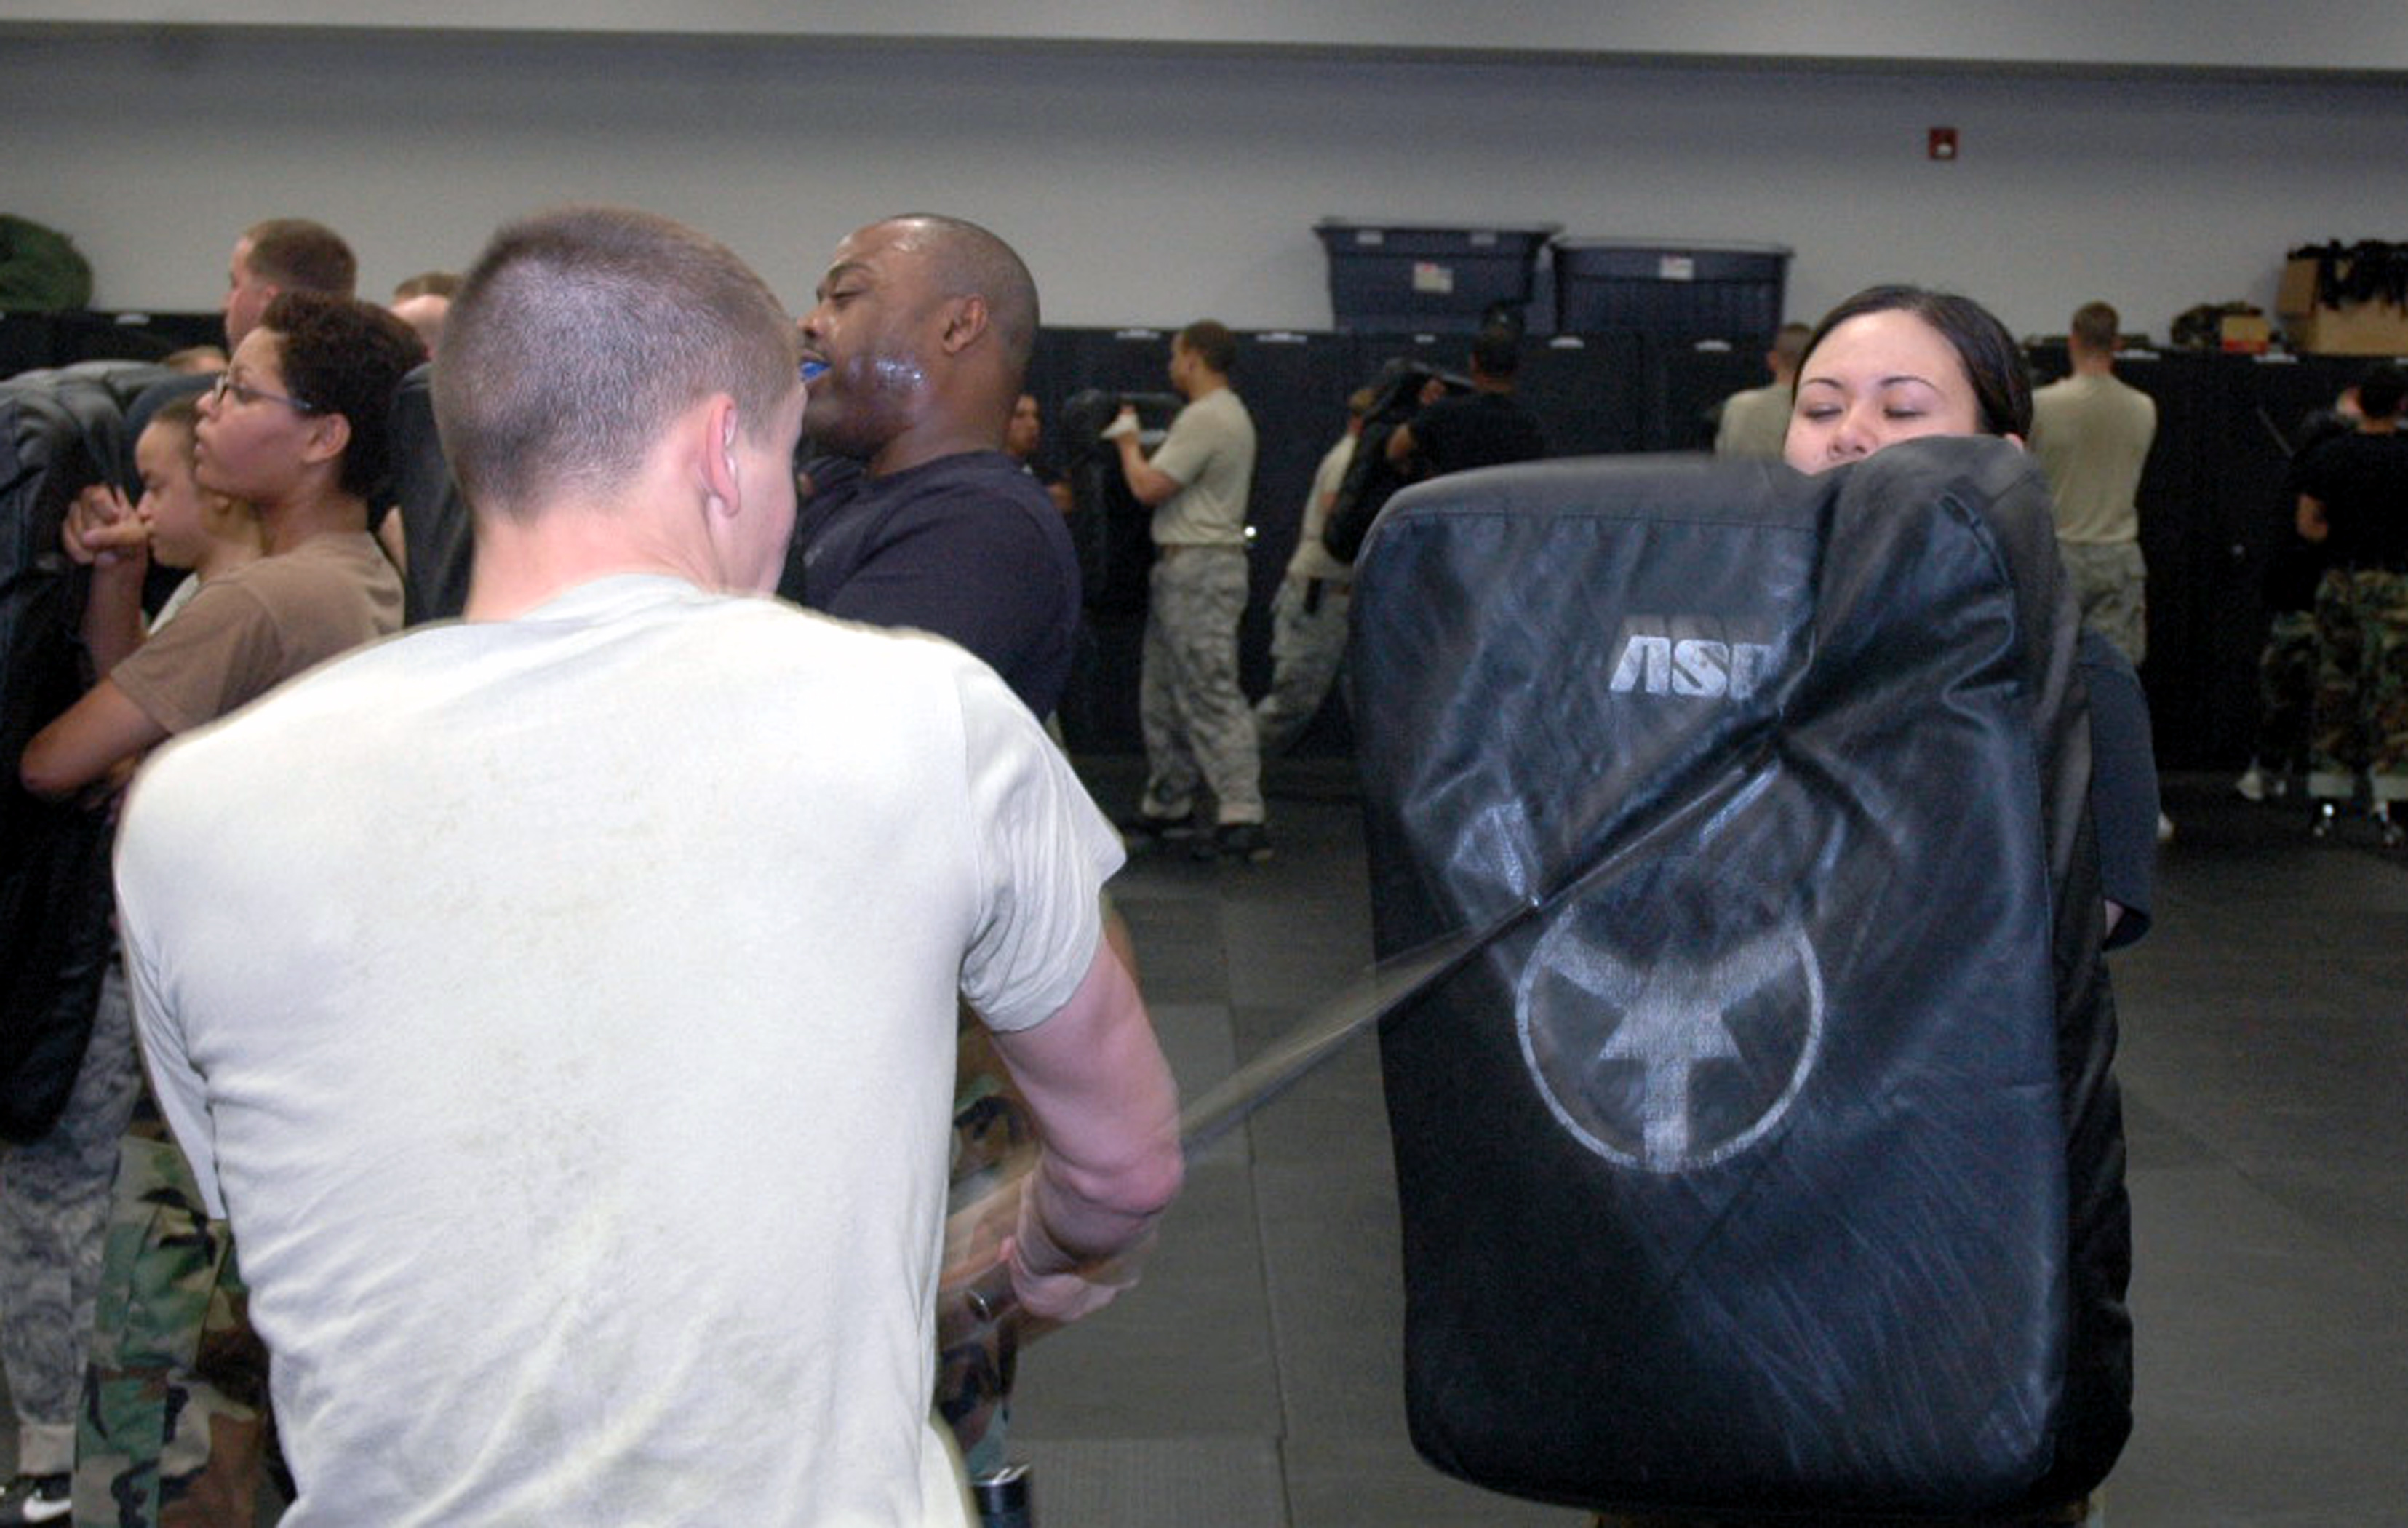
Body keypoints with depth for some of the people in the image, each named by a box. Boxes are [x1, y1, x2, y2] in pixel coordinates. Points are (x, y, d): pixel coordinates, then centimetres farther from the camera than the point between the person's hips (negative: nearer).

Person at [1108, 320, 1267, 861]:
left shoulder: (1205, 419, -16)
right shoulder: (1230, 415, 18)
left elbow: (1149, 487, -19)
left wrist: (1128, 441, -2)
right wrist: (1136, 441, 15)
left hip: (1197, 571, -11)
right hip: (1186, 569, 11)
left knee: (1211, 694, -13)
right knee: (1164, 692, 17)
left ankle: (1242, 818, -16)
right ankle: (1167, 806, 26)